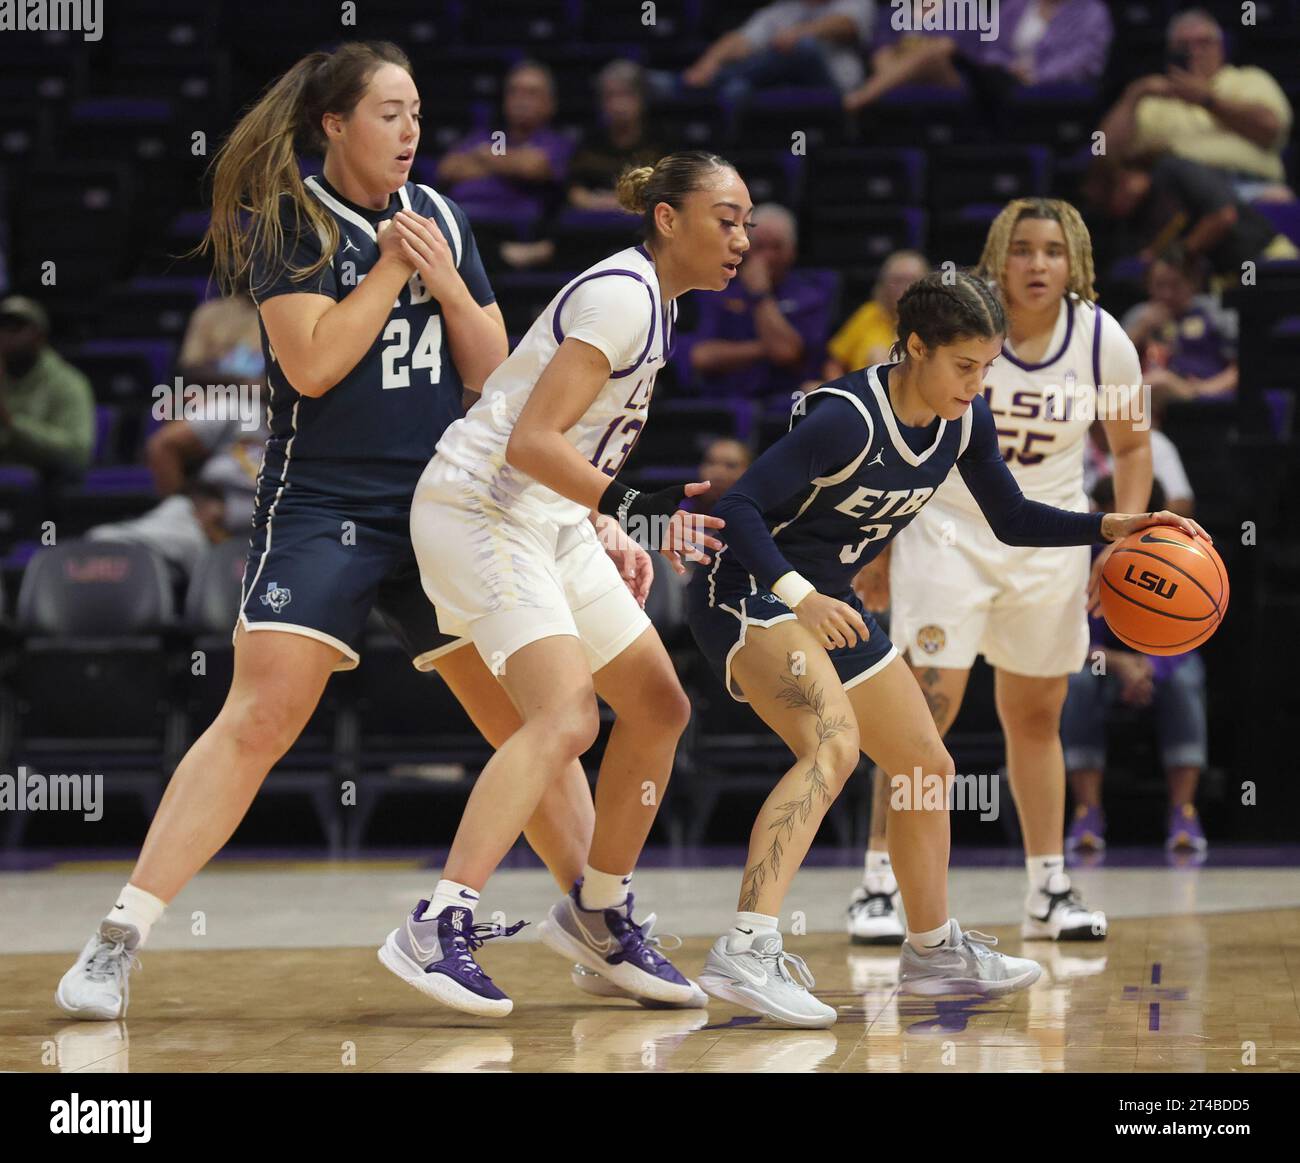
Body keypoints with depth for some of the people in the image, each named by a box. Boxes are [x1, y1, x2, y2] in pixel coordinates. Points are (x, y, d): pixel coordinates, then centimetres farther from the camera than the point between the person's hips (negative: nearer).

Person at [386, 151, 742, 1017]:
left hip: (551, 521, 10)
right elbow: (530, 442, -24)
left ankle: (597, 914, 25)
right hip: (479, 512, -10)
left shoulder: (654, 302, 14)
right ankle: (435, 930, -32)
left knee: (660, 707, 12)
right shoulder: (622, 296, -16)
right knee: (567, 713, -26)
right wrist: (628, 506, -31)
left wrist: (633, 529, 21)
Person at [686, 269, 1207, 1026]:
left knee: (927, 768, 15)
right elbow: (739, 509, -28)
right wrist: (800, 596, -41)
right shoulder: (848, 419, -26)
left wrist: (1114, 527, -3)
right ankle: (745, 953, -41)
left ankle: (935, 951, 36)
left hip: (829, 604, 9)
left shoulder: (966, 421, -3)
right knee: (834, 743, -32)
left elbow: (1013, 519, 10)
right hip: (750, 593, -9)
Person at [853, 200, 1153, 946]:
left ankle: (1050, 891, 22)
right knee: (928, 705, -14)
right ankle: (879, 885, -8)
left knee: (1037, 716, 12)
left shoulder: (1104, 342, -9)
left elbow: (1131, 444, 5)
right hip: (948, 528, -3)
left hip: (1049, 540, 3)